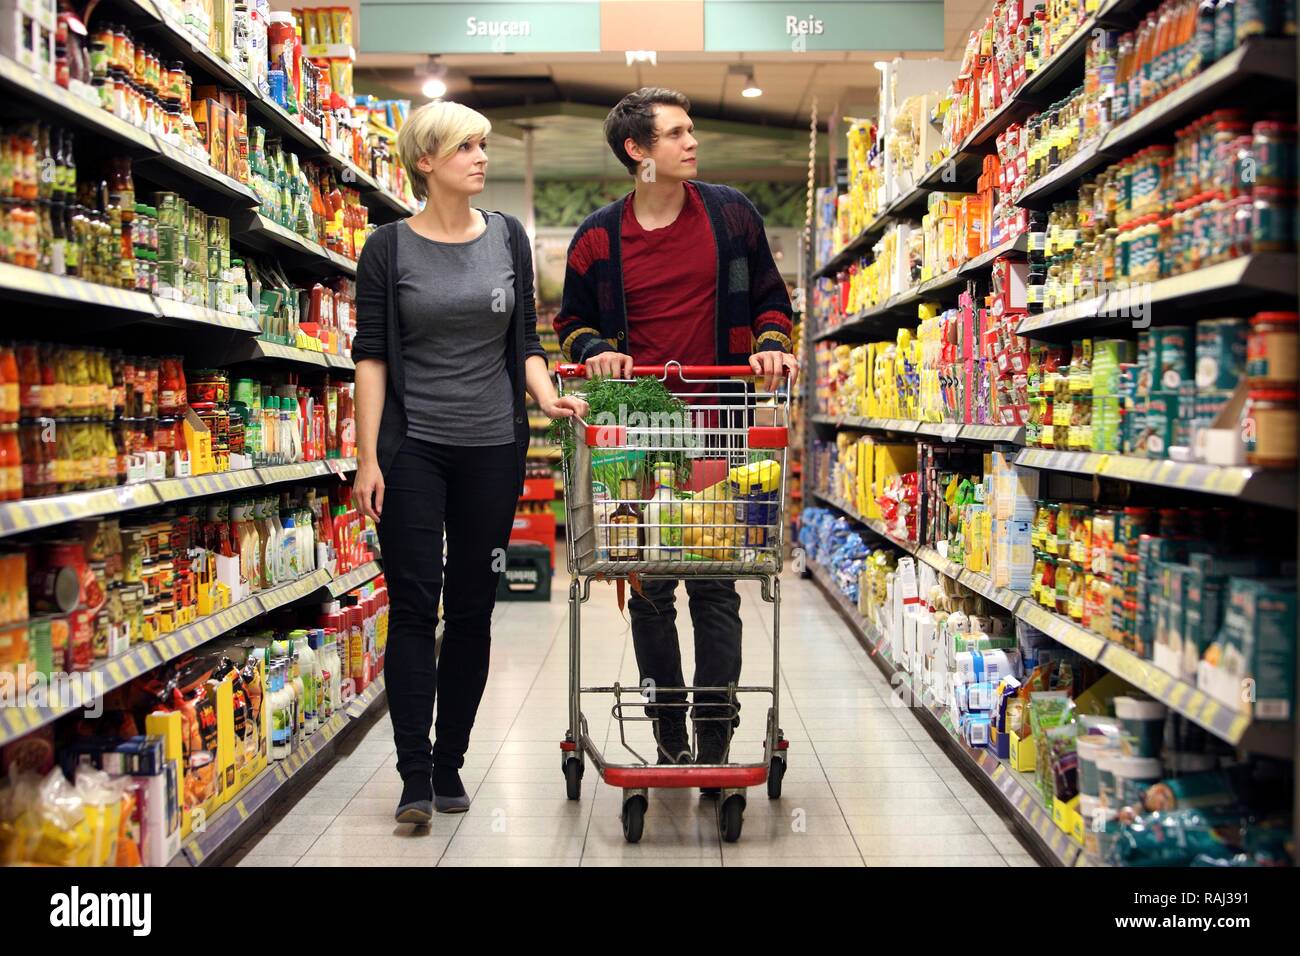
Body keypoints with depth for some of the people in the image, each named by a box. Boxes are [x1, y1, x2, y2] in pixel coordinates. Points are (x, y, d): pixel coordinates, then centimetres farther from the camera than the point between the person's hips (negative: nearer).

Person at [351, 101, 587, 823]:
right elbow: (372, 355, -2)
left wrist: (549, 400, -7)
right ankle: (415, 777, 3)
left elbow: (526, 341, 11)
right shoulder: (390, 247, 1)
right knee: (414, 607, -4)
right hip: (412, 446, -2)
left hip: (494, 448, 3)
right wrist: (368, 456, -8)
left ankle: (450, 763, 20)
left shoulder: (508, 237, 8)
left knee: (473, 609, 7)